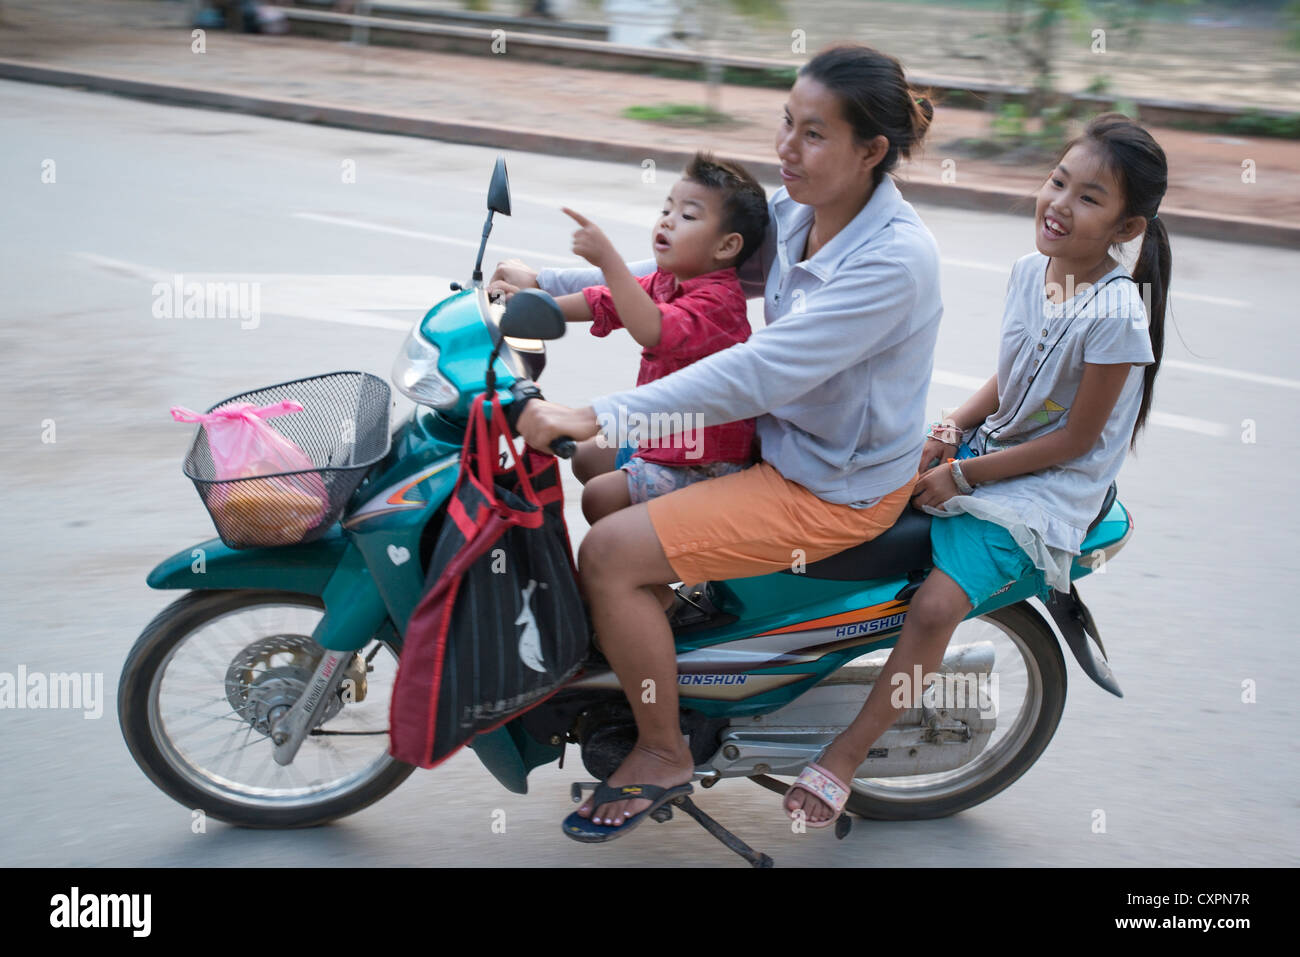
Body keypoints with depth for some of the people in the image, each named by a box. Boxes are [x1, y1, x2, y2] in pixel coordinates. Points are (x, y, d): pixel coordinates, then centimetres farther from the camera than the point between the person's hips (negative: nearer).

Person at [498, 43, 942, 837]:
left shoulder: (895, 258, -27)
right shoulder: (793, 217, 0)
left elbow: (762, 371, -33)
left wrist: (597, 417, -35)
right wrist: (545, 283, 3)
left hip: (836, 489, -9)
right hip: (783, 443, 9)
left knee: (611, 553, -15)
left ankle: (663, 753, 3)